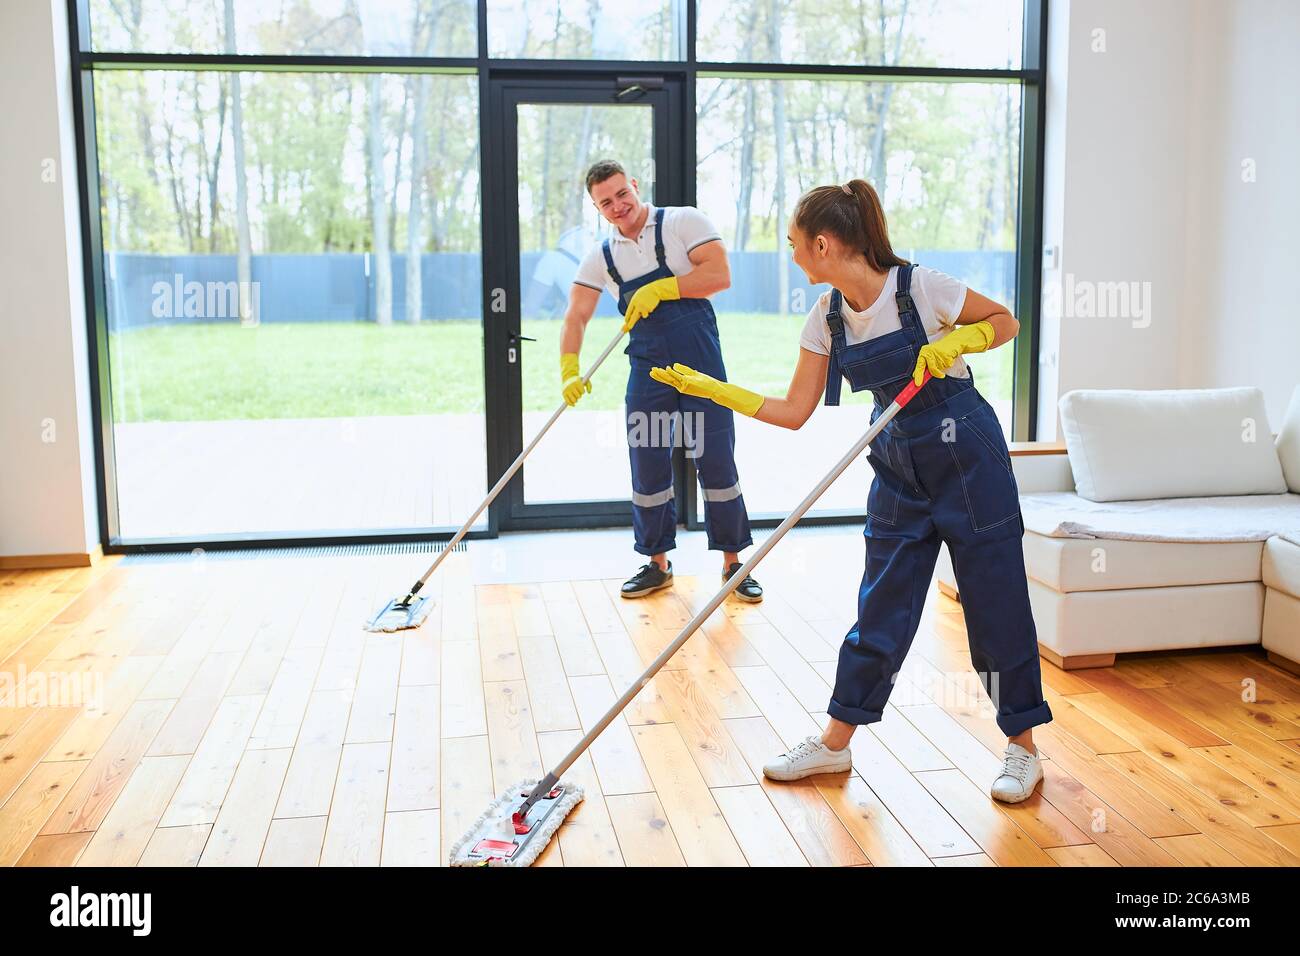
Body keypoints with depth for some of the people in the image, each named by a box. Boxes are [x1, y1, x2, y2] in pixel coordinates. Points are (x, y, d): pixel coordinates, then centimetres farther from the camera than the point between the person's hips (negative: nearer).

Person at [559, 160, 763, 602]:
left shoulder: (683, 221, -3)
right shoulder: (600, 256, 8)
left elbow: (719, 274, -15)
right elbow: (576, 316, 1)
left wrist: (661, 288, -19)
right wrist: (569, 369, -14)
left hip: (702, 365, -3)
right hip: (647, 371, 4)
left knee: (717, 463, 0)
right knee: (647, 465, 6)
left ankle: (733, 563, 13)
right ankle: (657, 563, 21)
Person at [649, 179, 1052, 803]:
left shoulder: (920, 287, -17)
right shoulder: (827, 317, 0)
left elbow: (1005, 322, -4)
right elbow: (794, 412, 0)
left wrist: (952, 343, -22)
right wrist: (710, 389, -3)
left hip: (967, 457, -5)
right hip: (900, 466, 5)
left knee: (995, 604, 2)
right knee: (881, 606, 9)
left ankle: (1022, 748, 19)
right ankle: (835, 744, 19)